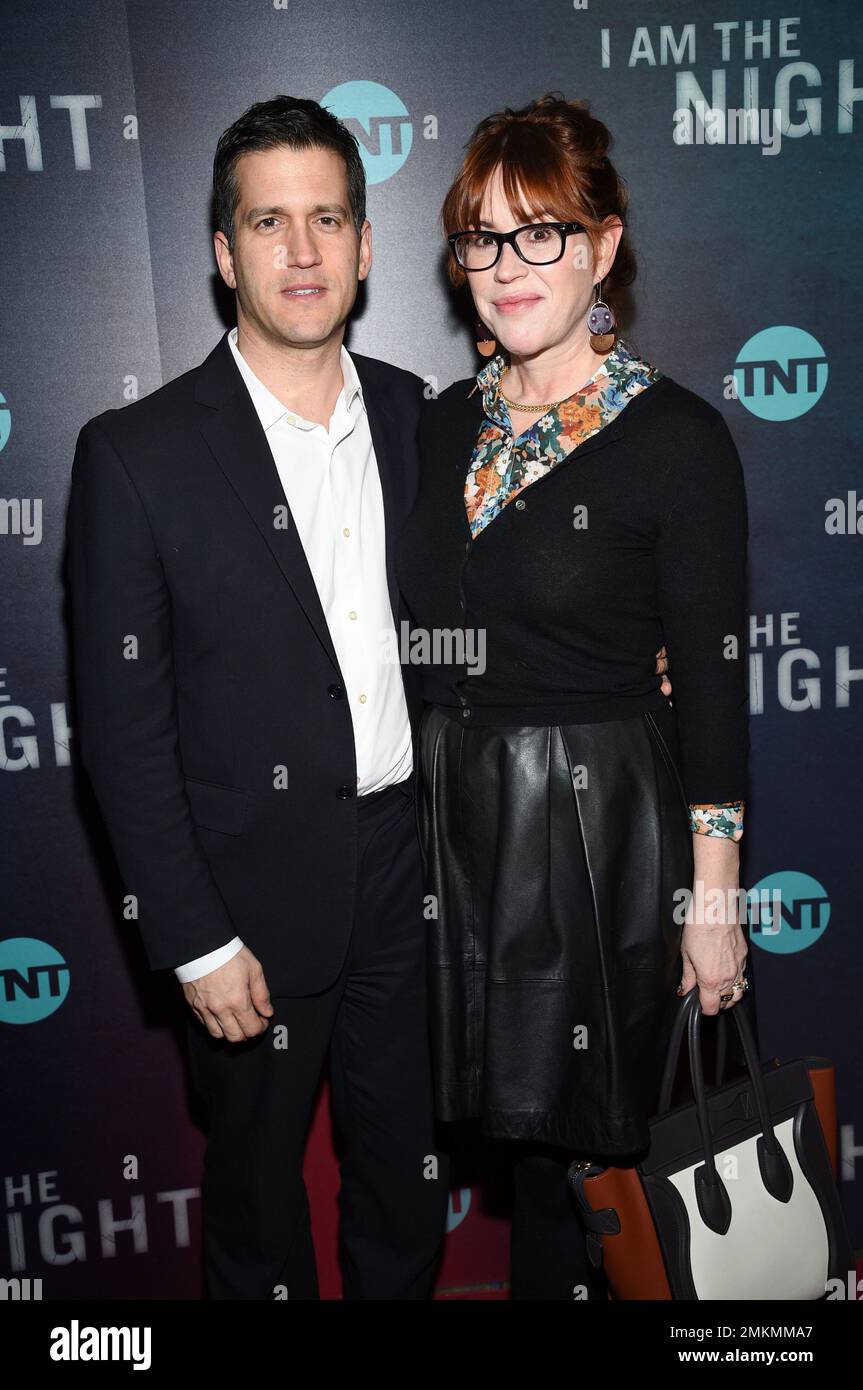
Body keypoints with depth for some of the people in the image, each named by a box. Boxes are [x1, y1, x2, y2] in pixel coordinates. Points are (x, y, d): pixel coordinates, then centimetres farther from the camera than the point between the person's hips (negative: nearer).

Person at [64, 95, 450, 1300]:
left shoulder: (418, 417, 2)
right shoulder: (137, 455, -12)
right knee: (257, 1186, 19)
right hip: (258, 896, -3)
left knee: (412, 1177, 21)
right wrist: (196, 942, -12)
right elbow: (123, 730, -11)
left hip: (411, 871, 4)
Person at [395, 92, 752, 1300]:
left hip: (601, 828, -5)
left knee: (587, 1125, 10)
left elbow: (715, 685, -10)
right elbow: (429, 638, 11)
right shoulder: (444, 422, 6)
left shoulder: (679, 438, -11)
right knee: (516, 1120, 18)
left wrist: (714, 898, -10)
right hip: (453, 816, 5)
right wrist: (416, 805, 9)